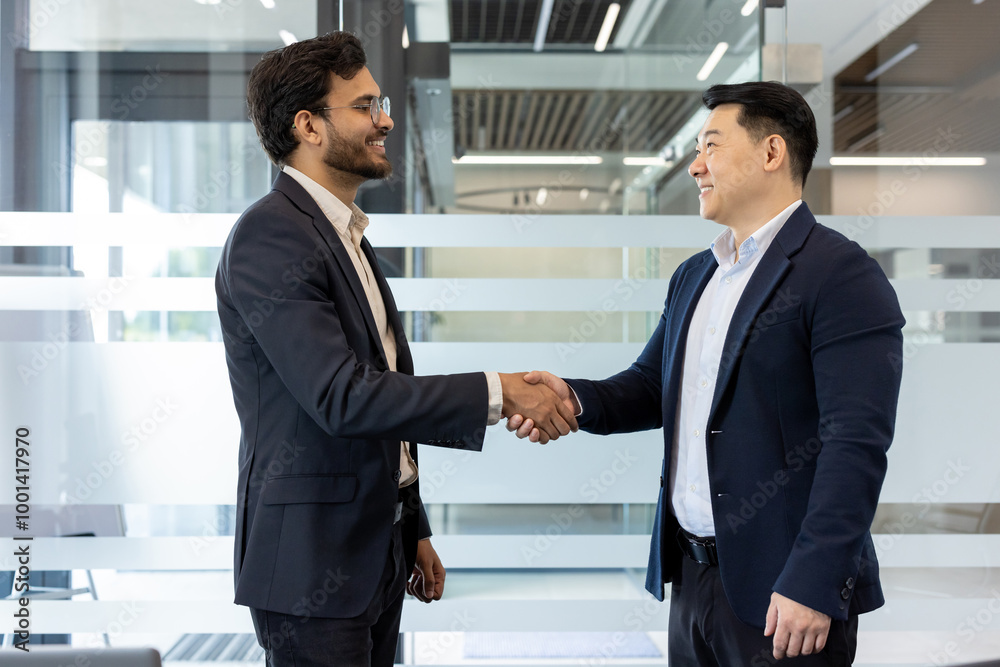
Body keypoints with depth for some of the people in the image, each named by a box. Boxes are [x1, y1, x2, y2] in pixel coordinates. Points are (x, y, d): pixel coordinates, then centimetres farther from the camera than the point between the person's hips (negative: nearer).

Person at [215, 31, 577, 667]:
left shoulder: (346, 235, 15)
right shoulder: (269, 235, -16)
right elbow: (340, 398, -24)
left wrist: (414, 530, 20)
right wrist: (496, 392, -21)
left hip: (377, 556, 9)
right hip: (312, 566, -9)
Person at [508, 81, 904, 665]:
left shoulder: (843, 275, -12)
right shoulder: (693, 276, 14)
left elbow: (855, 443, -19)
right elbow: (652, 385, 16)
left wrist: (813, 585, -22)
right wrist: (575, 398, -4)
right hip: (692, 573, 7)